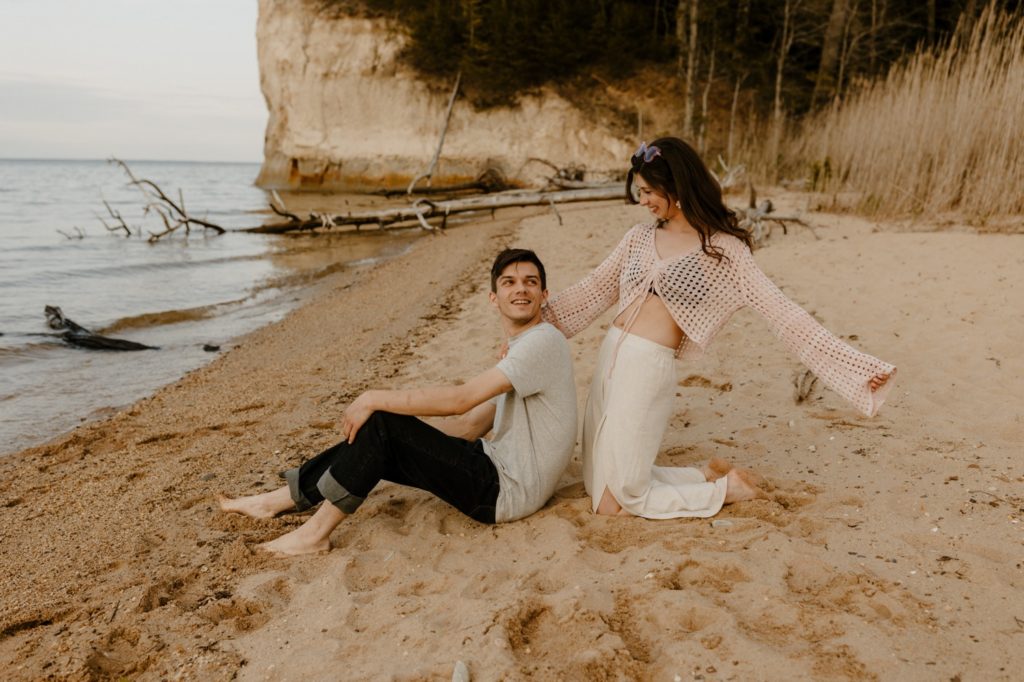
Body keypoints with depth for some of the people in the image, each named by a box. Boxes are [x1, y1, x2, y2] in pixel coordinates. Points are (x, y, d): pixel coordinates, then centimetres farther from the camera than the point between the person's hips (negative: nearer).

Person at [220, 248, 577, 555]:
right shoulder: (519, 350, 16)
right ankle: (276, 501, 15)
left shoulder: (543, 341, -17)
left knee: (381, 423, -15)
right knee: (371, 436, 5)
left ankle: (315, 533, -6)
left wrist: (374, 399, -17)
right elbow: (473, 424, 17)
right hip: (498, 467, 9)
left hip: (509, 491, -9)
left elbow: (460, 399, -25)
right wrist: (414, 441, 10)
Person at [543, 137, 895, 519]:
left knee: (614, 502, -2)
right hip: (610, 357, 7)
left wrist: (859, 367, -12)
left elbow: (780, 312, -8)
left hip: (649, 368, -6)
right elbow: (596, 289, 19)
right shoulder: (641, 236, 9)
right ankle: (708, 477, 29)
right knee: (597, 482, 15)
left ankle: (724, 488, 17)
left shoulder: (724, 249, -6)